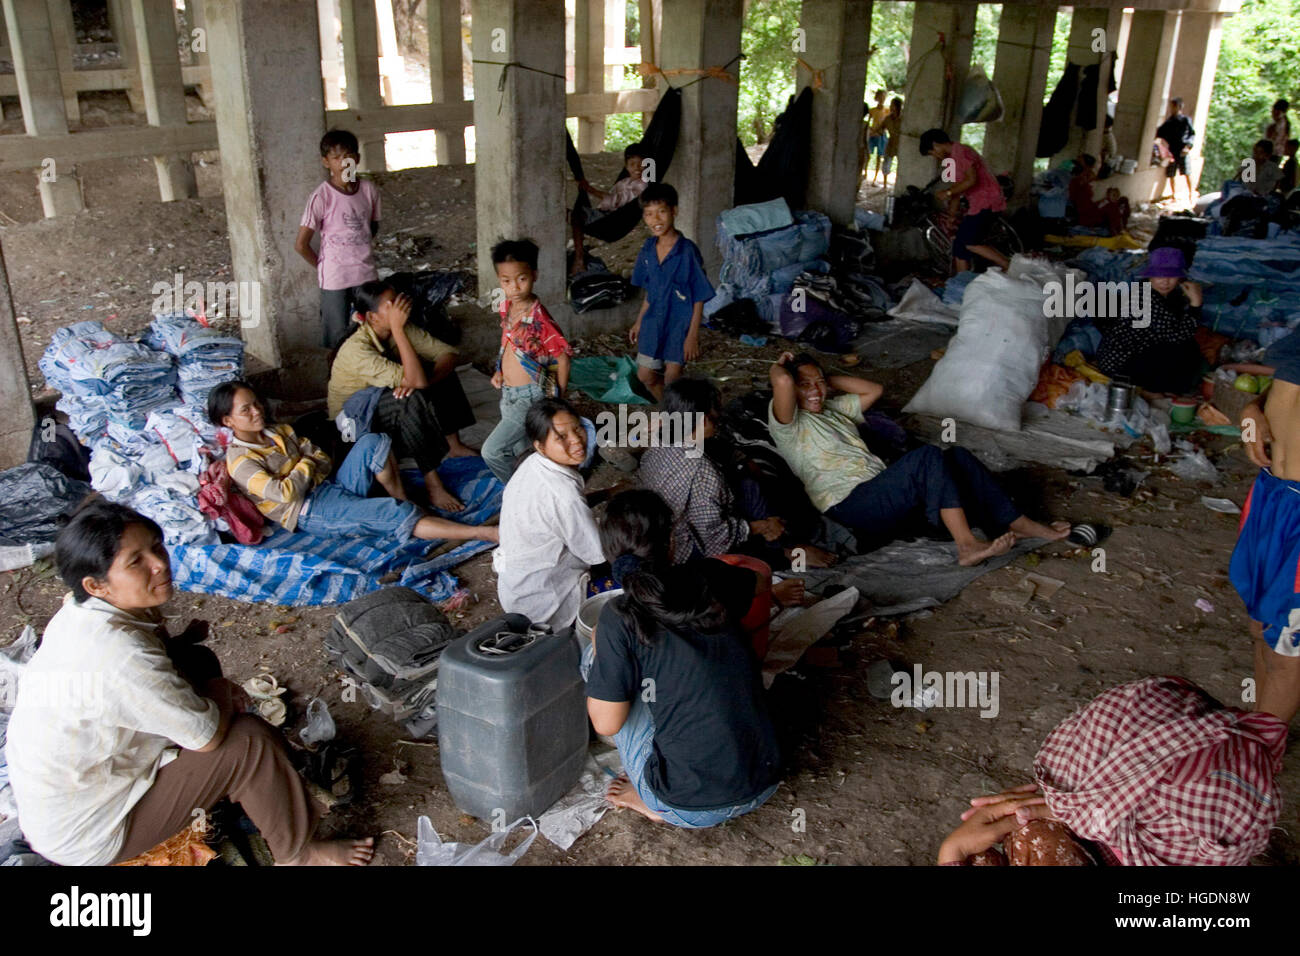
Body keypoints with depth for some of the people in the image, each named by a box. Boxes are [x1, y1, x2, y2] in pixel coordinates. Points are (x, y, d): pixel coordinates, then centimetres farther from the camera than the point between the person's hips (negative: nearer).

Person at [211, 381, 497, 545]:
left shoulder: (280, 432, 16)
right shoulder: (240, 460, -8)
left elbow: (323, 461, 16)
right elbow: (284, 494, -20)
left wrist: (311, 465, -6)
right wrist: (305, 466, -4)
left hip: (332, 488, 8)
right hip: (310, 512, -8)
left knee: (372, 443, -15)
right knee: (396, 516, -25)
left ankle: (402, 500, -8)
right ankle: (483, 533, -32)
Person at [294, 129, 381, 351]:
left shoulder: (370, 190, -1)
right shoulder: (321, 197, -13)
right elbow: (301, 244, -11)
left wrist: (360, 250, 11)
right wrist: (322, 267, 0)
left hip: (367, 274, 4)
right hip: (335, 280, -4)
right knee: (338, 339, 3)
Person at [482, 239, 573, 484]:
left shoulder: (538, 319, -24)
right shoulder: (506, 305, -1)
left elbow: (563, 356, -17)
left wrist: (558, 399, -11)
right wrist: (500, 371, 5)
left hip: (530, 397, -9)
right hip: (508, 393, 9)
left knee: (492, 451, -11)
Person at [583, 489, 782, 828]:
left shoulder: (620, 617, -15)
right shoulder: (716, 582, -1)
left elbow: (606, 723, -8)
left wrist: (600, 644, 6)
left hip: (691, 807, -5)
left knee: (594, 657, 8)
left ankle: (651, 801, 12)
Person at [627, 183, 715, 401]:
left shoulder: (688, 251, -19)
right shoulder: (648, 249, 0)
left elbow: (699, 298, -14)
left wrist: (693, 336, -16)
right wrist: (638, 323, 15)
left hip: (680, 325, -6)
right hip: (653, 323, 6)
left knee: (672, 380, 2)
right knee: (646, 376, 14)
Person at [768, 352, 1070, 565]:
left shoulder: (832, 409, 28)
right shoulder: (787, 422, 1)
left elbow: (873, 390, 33)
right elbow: (782, 382, -20)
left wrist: (826, 379, 28)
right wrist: (777, 368, 4)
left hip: (883, 498, 9)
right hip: (851, 508, -9)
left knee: (958, 456, -5)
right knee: (927, 457, -28)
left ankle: (1017, 523, 0)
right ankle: (967, 546, -29)